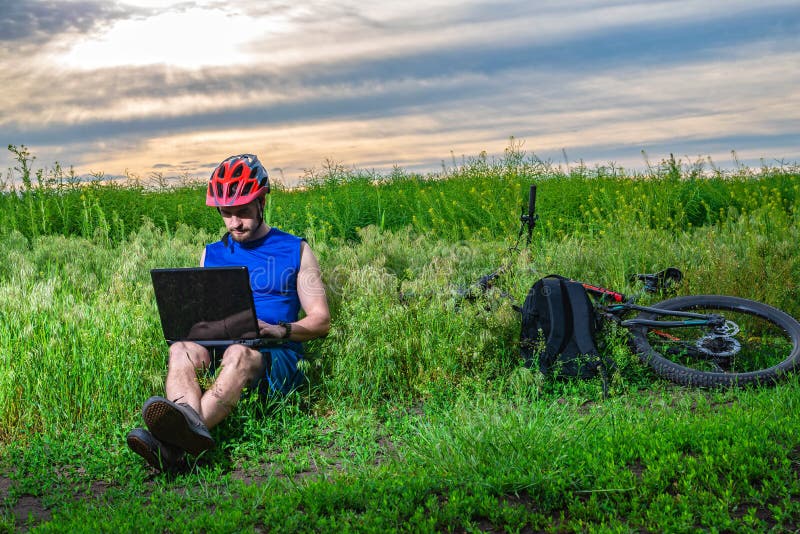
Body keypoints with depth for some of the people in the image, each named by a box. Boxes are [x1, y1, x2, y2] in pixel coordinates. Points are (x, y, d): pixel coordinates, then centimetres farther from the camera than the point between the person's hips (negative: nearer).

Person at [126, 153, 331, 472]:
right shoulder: (212, 254, 20)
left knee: (239, 353, -37)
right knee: (181, 350, -29)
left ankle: (176, 444, -61)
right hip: (216, 351, 4)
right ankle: (191, 426, -59)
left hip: (276, 359, -3)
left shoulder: (295, 250, 10)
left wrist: (280, 330, -14)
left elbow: (321, 320, 6)